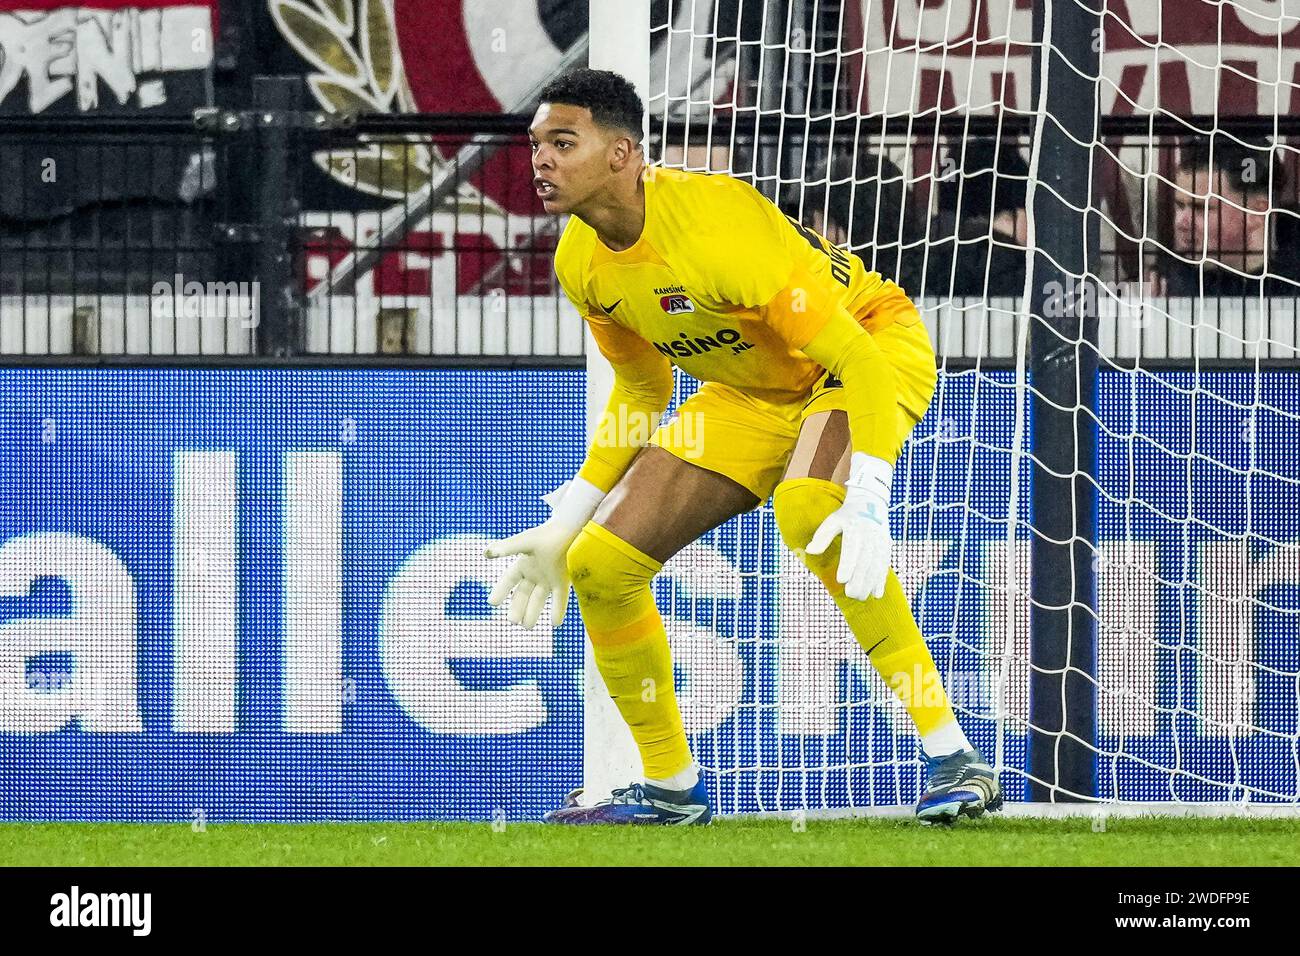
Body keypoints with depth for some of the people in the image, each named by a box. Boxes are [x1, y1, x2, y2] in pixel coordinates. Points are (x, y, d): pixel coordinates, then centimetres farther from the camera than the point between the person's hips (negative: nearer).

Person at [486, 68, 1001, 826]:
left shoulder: (716, 226, -33)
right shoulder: (581, 262, -9)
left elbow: (856, 360, -33)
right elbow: (642, 392, 10)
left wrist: (868, 502, -44)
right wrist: (567, 521, 8)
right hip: (753, 394, 8)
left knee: (805, 508, -39)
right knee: (599, 565, -4)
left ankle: (952, 757, -34)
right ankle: (673, 788, 16)